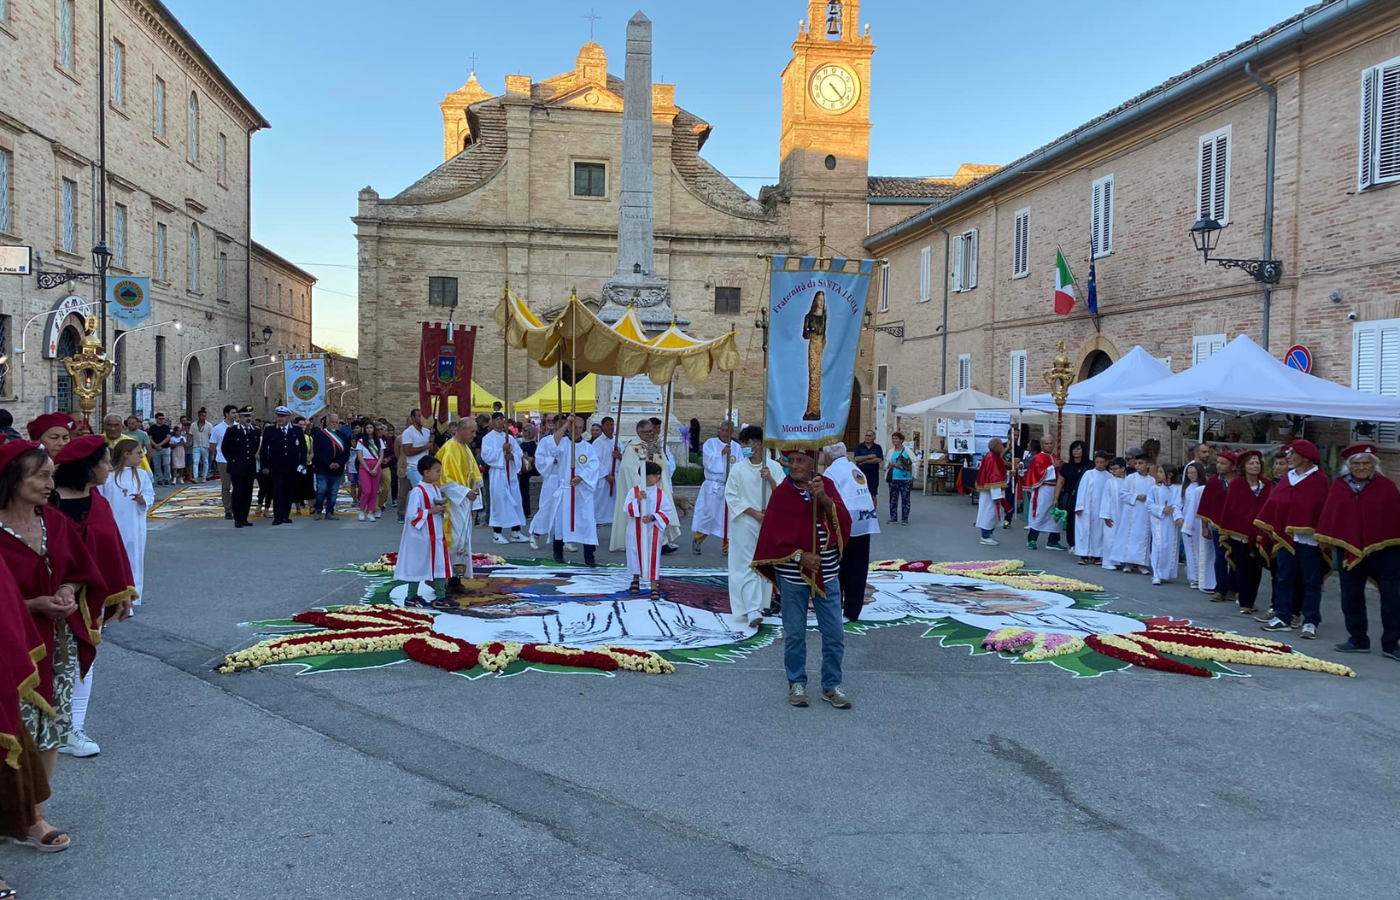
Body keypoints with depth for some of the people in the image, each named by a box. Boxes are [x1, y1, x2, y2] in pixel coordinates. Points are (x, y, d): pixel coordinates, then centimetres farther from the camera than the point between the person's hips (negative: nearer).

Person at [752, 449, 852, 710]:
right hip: (792, 573, -2)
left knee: (834, 633, 6)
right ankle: (796, 683, 26)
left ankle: (831, 685, 22)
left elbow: (843, 522, -10)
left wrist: (824, 498, -25)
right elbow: (772, 536, -7)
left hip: (827, 572, 2)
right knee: (794, 633, 9)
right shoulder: (781, 493, -6)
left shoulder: (827, 485, 0)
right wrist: (799, 556, -18)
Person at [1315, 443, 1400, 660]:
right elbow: (1329, 513, 5)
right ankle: (1358, 640, 21)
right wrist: (1327, 540, 3)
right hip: (1349, 550, 3)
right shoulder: (1338, 486, 4)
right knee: (1351, 598, 8)